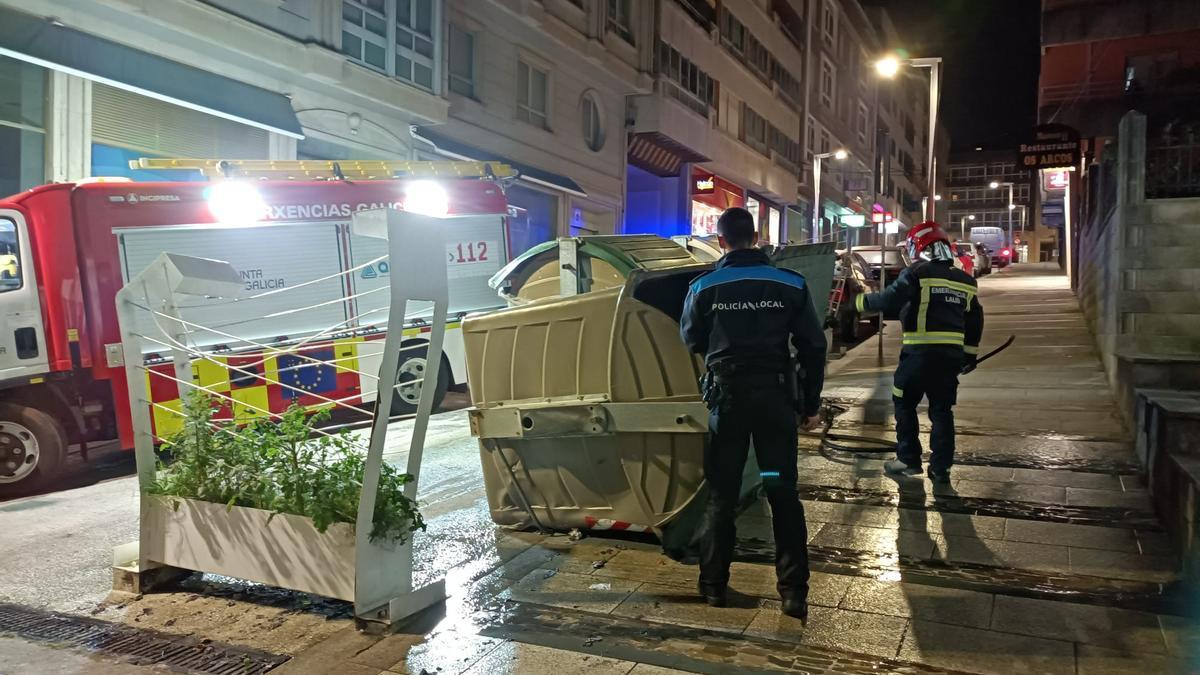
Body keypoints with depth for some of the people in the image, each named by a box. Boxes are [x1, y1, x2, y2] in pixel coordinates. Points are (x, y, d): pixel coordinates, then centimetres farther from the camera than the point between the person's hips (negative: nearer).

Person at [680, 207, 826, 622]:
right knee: (783, 494, 9)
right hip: (775, 397, 1)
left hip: (727, 397, 0)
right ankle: (794, 594, 10)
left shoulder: (704, 287, -4)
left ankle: (713, 588, 17)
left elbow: (691, 342, 8)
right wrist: (811, 404, 7)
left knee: (721, 495, 11)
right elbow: (813, 347, -1)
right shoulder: (790, 285, -3)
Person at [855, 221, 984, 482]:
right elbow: (975, 322, 18)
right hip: (952, 354, 6)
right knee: (942, 410, 12)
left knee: (904, 404, 10)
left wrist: (861, 301, 0)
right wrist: (970, 354, 26)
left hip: (920, 353, -5)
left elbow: (890, 301, -16)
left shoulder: (917, 273, -8)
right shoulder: (966, 281, 13)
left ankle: (909, 460, 13)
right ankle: (941, 467, 13)